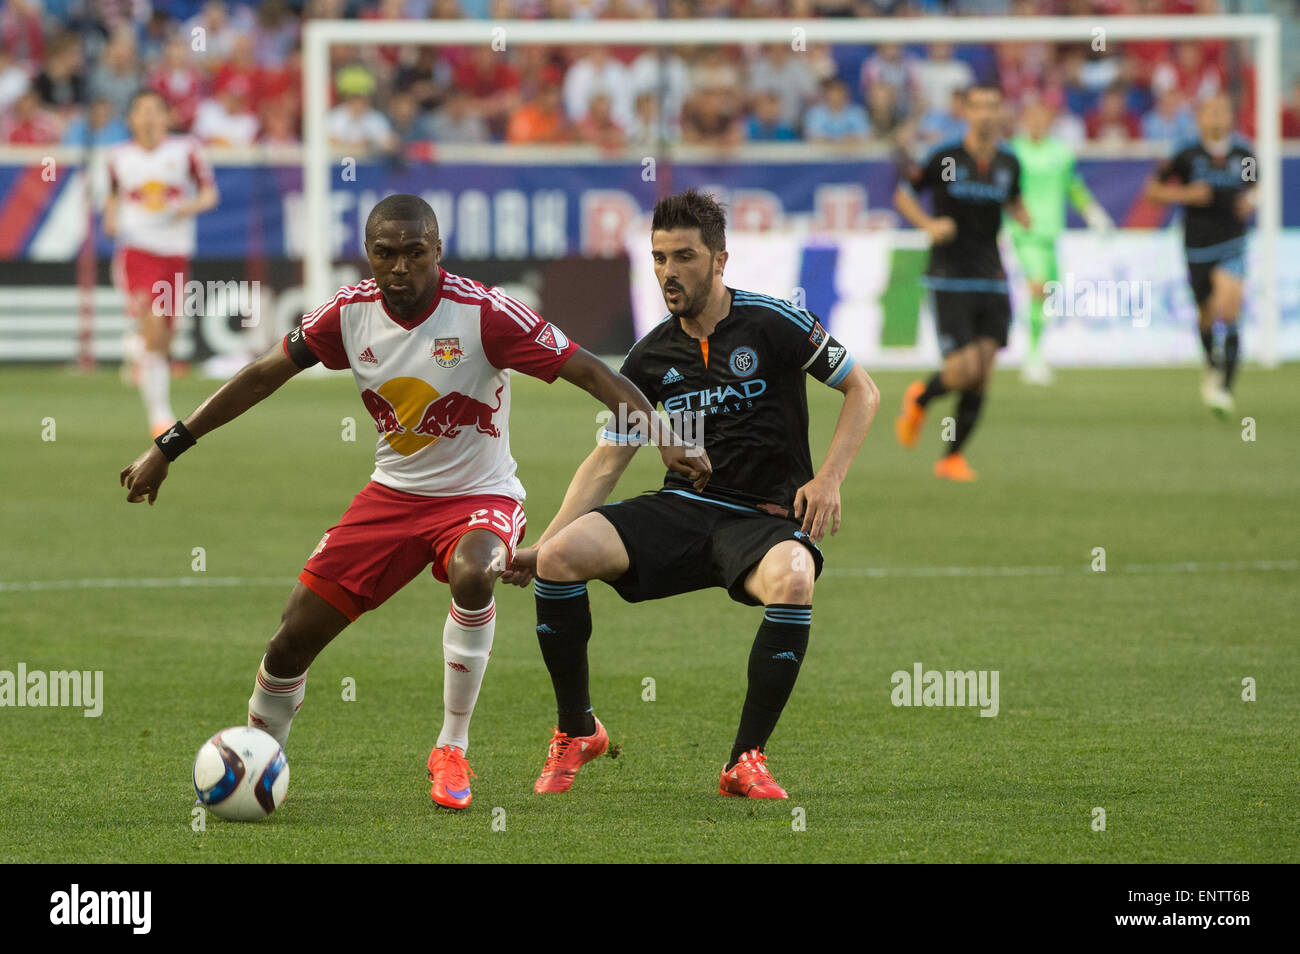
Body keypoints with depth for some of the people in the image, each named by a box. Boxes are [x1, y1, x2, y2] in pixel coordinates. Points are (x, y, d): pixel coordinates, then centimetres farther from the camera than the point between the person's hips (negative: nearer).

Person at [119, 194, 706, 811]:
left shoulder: (484, 314, -21)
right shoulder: (350, 312, -8)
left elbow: (590, 372, -21)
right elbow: (264, 375, 3)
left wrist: (664, 437, -33)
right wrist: (168, 447, 3)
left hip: (479, 496, -4)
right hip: (393, 495, 4)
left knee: (472, 573, -39)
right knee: (290, 643, -3)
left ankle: (452, 751, -21)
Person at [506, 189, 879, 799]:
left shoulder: (772, 323, -5)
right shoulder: (651, 358, 6)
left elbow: (862, 391, 1)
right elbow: (606, 462, 11)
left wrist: (828, 479, -13)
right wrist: (541, 546, 0)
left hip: (765, 518, -4)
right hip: (681, 508, 4)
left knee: (793, 581, -39)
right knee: (561, 557, -19)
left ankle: (746, 761, -24)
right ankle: (576, 732, 0)